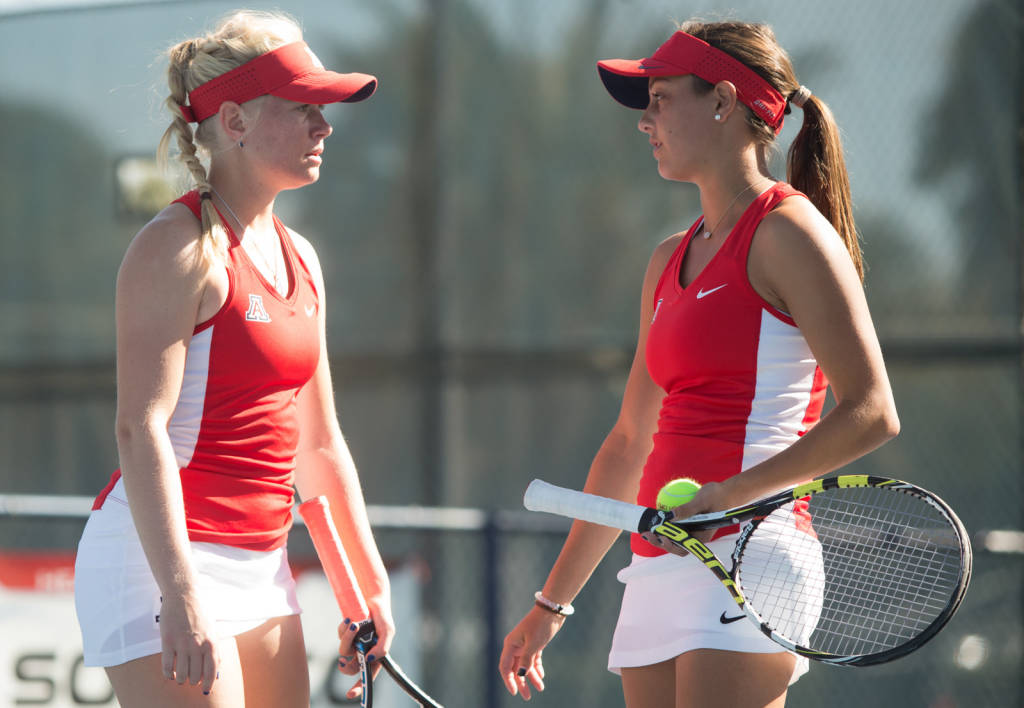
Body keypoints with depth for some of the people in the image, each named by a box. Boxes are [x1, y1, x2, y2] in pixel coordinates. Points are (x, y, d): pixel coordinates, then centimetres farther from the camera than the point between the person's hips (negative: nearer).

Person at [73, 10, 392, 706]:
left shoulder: (299, 257, 14)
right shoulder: (178, 245, -10)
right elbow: (141, 430, -19)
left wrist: (369, 587, 19)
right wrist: (181, 597, -27)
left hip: (261, 564, 8)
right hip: (162, 554, -8)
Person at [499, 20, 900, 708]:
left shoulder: (788, 231, -5)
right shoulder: (670, 261, 19)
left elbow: (871, 412, -12)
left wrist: (734, 494, -21)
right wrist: (552, 602, 25)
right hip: (658, 570, 8)